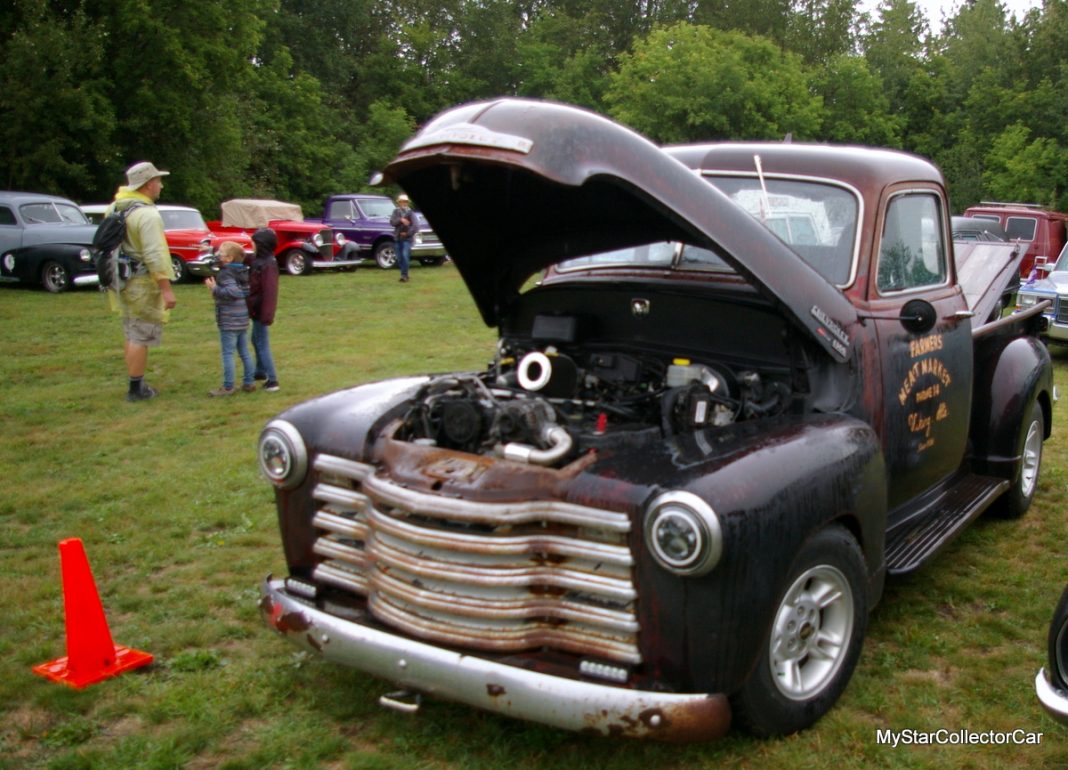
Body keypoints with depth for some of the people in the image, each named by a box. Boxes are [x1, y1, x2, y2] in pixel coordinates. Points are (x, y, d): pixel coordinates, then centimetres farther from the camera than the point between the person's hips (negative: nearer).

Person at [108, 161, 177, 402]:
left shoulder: (115, 208, 11)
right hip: (142, 284, -9)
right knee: (141, 337, -2)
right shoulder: (147, 214, -18)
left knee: (132, 335, 17)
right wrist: (167, 289, -21)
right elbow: (154, 255, -23)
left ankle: (137, 384, 26)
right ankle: (136, 389, 4)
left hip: (123, 281, 9)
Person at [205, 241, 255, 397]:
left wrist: (214, 289, -18)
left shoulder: (225, 274, -15)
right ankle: (248, 383, 20)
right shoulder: (243, 272, 10)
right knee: (244, 352, 14)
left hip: (228, 321, -8)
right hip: (243, 320, 8)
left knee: (228, 354, -3)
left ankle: (228, 387, 0)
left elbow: (232, 292, -29)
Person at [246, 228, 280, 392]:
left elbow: (269, 291, -25)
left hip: (260, 310, -10)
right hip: (257, 310, 10)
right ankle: (261, 371, 39)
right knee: (256, 340, 23)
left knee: (262, 344, -6)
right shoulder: (259, 260, 5)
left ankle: (272, 380, -4)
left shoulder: (268, 264, -22)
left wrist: (267, 315, -26)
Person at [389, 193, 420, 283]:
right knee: (399, 258, 6)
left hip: (407, 238, -4)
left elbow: (416, 226, -10)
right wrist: (400, 220, -23)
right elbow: (392, 222, -8)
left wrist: (407, 233, -13)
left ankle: (404, 275, -17)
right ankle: (404, 274, 19)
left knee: (405, 256, -18)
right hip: (397, 238, 4)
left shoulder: (410, 212, -2)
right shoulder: (396, 211, 7)